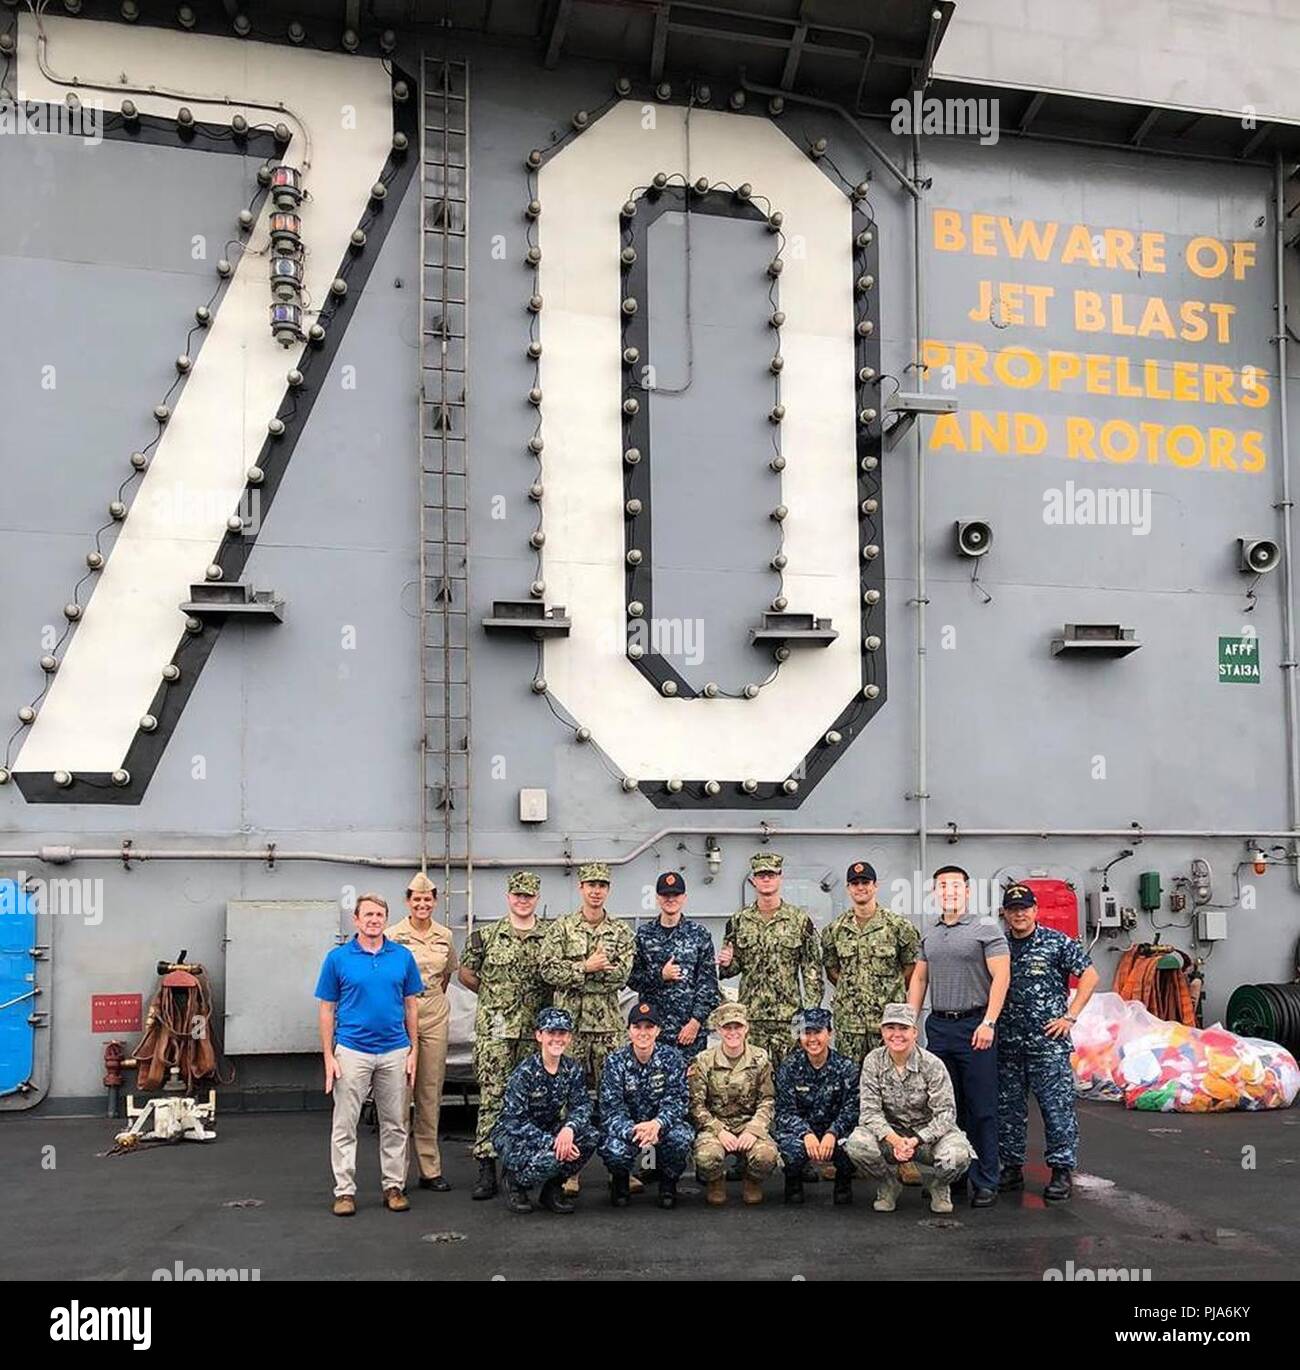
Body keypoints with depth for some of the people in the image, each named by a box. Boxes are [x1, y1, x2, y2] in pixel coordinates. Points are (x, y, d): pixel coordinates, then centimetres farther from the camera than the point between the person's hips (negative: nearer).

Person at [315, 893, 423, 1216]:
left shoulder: (403, 957, 3)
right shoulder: (338, 958, -3)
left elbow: (411, 1006, 8)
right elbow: (327, 1010, 0)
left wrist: (414, 1050, 3)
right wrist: (329, 1057, -5)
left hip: (395, 1053, 2)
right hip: (352, 1052, -2)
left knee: (395, 1125, 9)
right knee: (344, 1126, 2)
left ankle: (394, 1186, 19)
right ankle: (344, 1190, 11)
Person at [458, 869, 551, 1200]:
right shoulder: (486, 935, 5)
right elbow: (466, 974, 13)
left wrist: (542, 1001, 3)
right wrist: (494, 997, 10)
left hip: (536, 1031, 1)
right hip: (494, 1028, -1)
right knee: (492, 1097, -3)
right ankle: (487, 1170, 0)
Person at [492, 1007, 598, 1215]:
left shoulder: (572, 1069, -5)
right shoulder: (525, 1071, -22)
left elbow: (582, 1105, -9)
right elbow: (515, 1120, -25)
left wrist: (569, 1128, -33)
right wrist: (552, 1142, -35)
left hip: (548, 1130, 6)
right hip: (511, 1135, -6)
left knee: (589, 1135, -21)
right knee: (551, 1157, -35)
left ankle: (553, 1188, 0)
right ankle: (515, 1182, -1)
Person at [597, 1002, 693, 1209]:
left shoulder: (671, 1057, -8)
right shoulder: (615, 1061, -10)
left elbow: (678, 1100, -15)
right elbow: (611, 1108, -16)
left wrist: (657, 1124, -36)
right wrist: (634, 1130, -37)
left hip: (661, 1124, 1)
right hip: (626, 1126, 0)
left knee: (681, 1137, -32)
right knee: (615, 1150, -33)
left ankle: (668, 1182, 0)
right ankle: (620, 1179, 6)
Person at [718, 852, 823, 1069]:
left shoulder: (800, 919, 1)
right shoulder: (739, 921, 7)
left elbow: (812, 968, 1)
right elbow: (733, 967, 15)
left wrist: (812, 1010, -6)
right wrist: (726, 963, -9)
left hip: (789, 1013, -2)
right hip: (750, 1013, 2)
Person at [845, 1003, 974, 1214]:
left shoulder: (932, 1065, -12)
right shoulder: (873, 1062, -7)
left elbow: (945, 1113, -14)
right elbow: (869, 1109, -11)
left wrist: (916, 1141, -27)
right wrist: (893, 1139, -28)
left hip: (929, 1131, -1)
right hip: (890, 1131, 2)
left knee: (957, 1156, -33)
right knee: (856, 1144, -29)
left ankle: (939, 1188, 6)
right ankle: (888, 1186, 4)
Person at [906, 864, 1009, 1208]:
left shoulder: (986, 929, -3)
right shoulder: (929, 934, 14)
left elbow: (1001, 976, -9)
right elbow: (919, 978, 18)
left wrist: (988, 1023, -17)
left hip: (975, 1027, -6)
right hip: (938, 1026, 6)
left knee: (981, 1108, -2)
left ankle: (985, 1183, 4)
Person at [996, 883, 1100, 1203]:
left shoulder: (1057, 943, -3)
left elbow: (1089, 976, -3)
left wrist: (1070, 1016, -8)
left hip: (1048, 1041, -4)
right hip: (1006, 1043, 4)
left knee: (1057, 1106, -4)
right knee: (1007, 1108, 10)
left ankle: (1061, 1171, 4)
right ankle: (1012, 1168, 21)